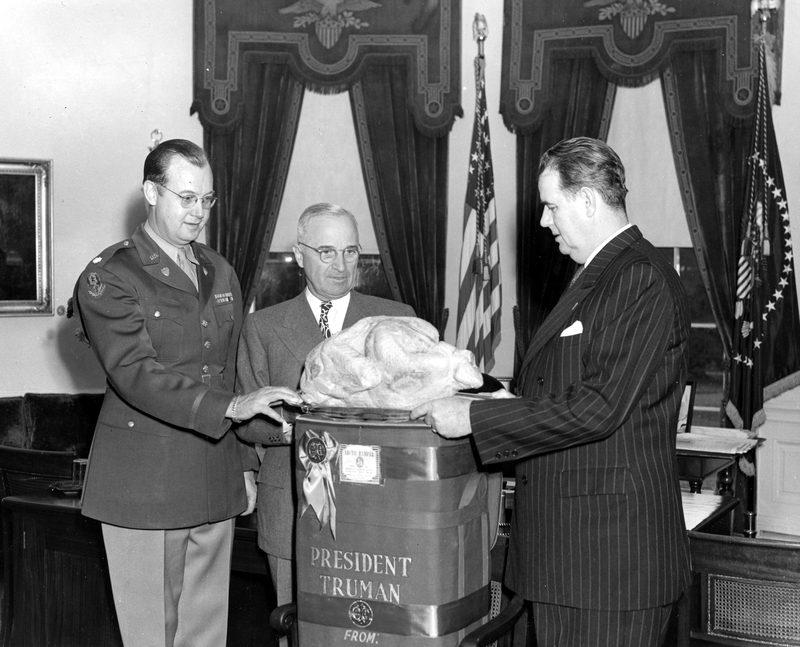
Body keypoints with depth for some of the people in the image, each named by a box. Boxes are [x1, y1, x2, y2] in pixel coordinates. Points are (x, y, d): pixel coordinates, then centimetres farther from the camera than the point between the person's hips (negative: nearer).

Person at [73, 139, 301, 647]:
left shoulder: (221, 274, 15)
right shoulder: (108, 279, -6)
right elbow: (136, 375, -19)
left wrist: (246, 463, 16)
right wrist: (231, 407, -28)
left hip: (216, 482, 6)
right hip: (144, 485, -5)